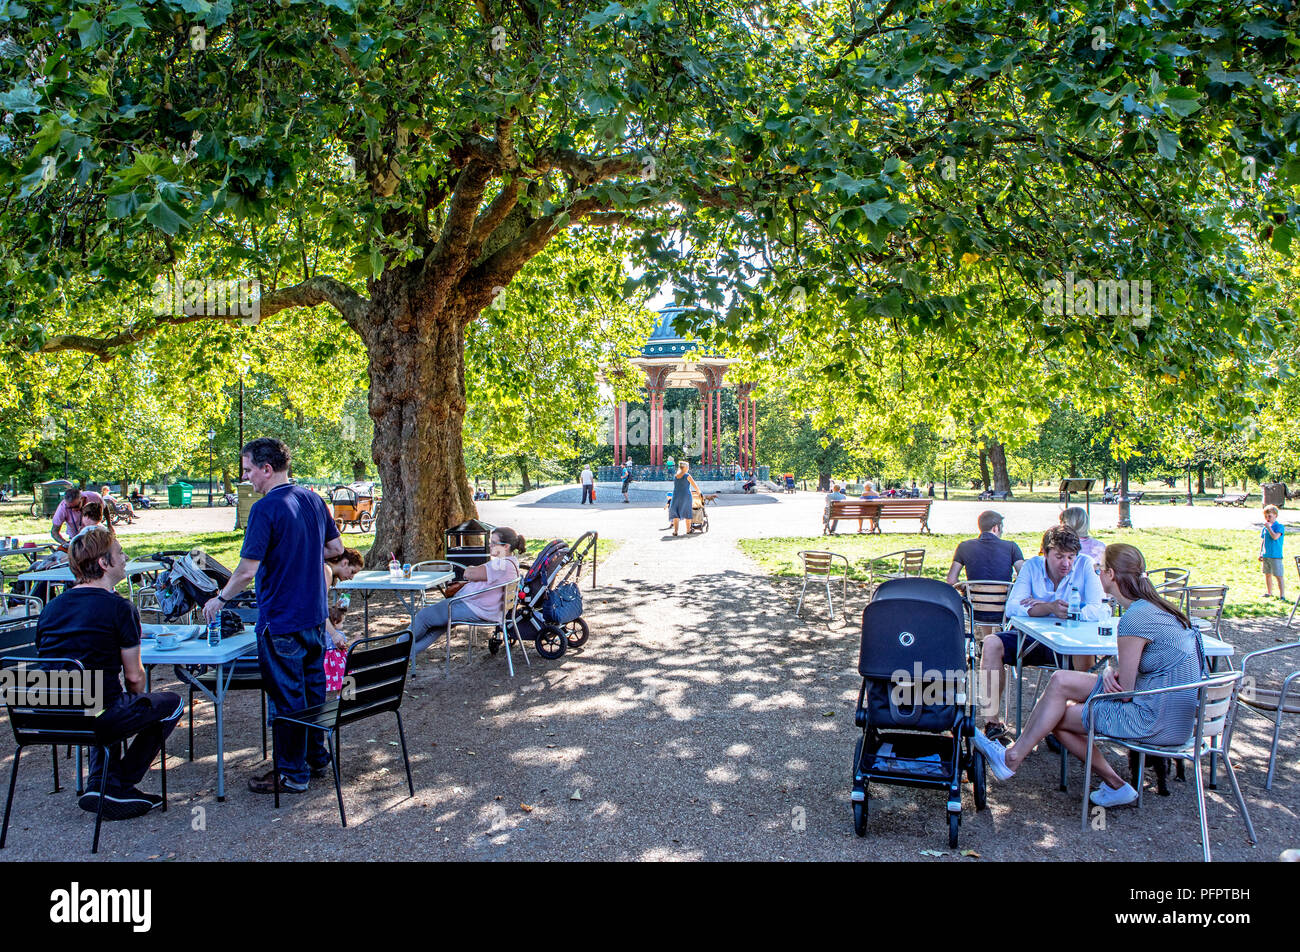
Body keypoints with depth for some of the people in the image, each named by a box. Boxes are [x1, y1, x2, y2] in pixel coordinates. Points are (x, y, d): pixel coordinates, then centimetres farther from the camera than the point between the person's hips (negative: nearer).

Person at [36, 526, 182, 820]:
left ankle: (101, 783, 24)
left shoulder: (51, 607, 10)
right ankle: (119, 787, 14)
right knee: (171, 702, 15)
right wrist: (137, 700, 20)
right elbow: (134, 677, -5)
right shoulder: (119, 608, -10)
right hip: (92, 719, -7)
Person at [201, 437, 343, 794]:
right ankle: (316, 758, 30)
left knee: (287, 696, 3)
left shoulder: (265, 509, -18)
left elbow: (248, 569, -20)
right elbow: (336, 548, 14)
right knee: (313, 688, 18)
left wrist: (220, 598, -4)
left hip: (281, 621, -8)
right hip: (315, 615, 8)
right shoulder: (313, 499, 5)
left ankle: (292, 773, 13)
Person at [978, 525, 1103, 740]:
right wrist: (1050, 608, -36)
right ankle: (993, 722, -18)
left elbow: (1097, 611, -20)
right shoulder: (1032, 566, -4)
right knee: (992, 643, -22)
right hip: (1034, 639, 2)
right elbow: (1012, 607, -16)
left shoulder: (1085, 565, -7)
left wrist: (1040, 605, -24)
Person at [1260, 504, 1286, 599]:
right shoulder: (1264, 528, 10)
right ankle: (1269, 593, 28)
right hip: (1265, 555, 6)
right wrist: (1260, 553, 13)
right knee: (1267, 574, 15)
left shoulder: (1279, 526, -7)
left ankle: (1282, 595, -3)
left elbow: (1275, 537, -23)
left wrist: (1268, 527, -19)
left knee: (1279, 576, -6)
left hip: (1275, 556, -6)